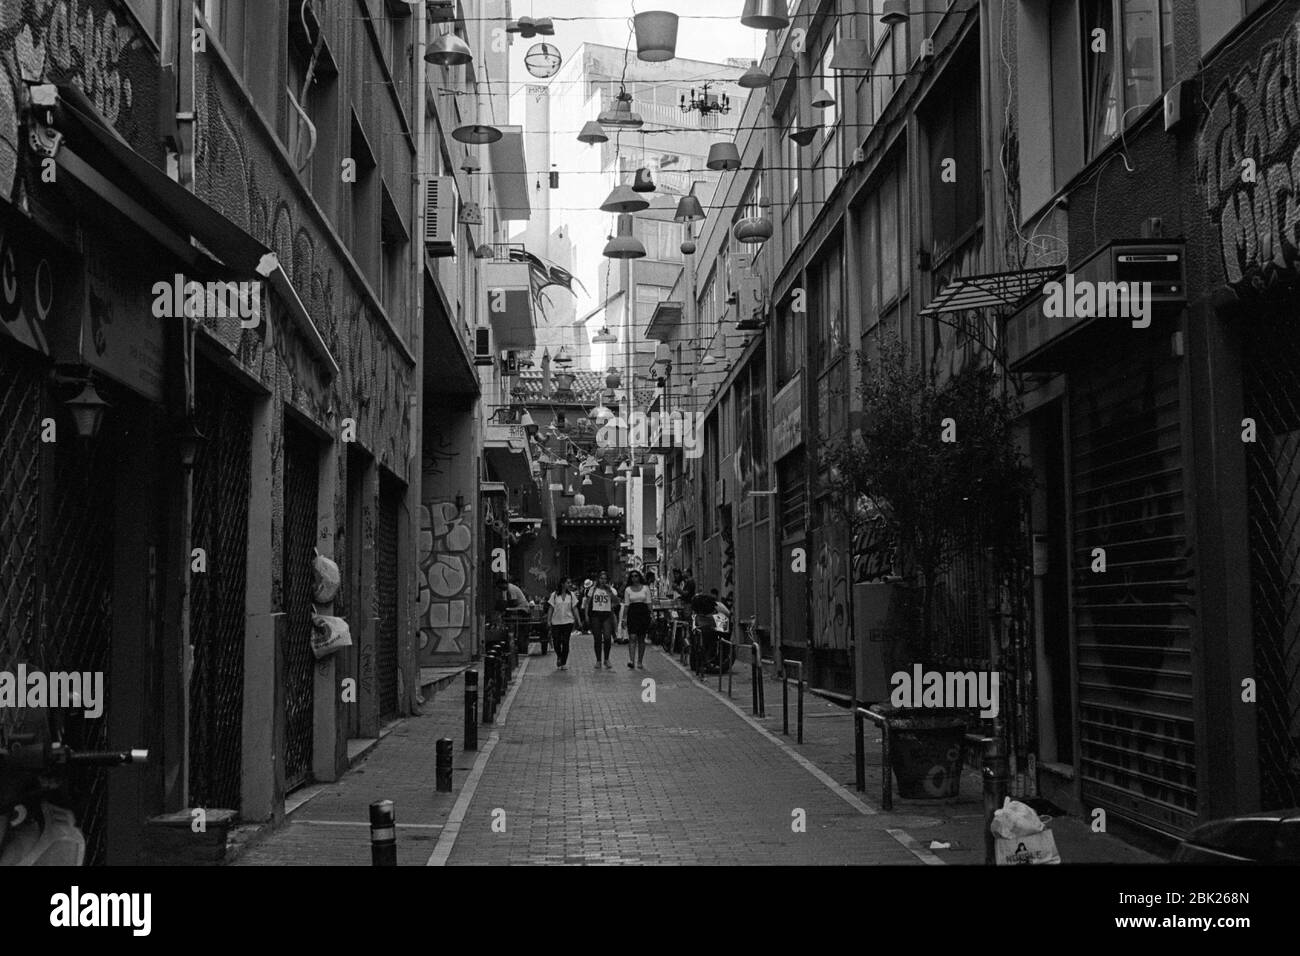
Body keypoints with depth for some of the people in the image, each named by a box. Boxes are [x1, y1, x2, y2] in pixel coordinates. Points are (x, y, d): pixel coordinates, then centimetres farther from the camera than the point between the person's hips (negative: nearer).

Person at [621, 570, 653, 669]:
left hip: (643, 613, 1)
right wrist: (624, 618, -1)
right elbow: (626, 605, 5)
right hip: (632, 614, -1)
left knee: (641, 639, 5)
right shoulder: (628, 590, 5)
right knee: (632, 637, -13)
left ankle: (640, 662, 12)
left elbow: (648, 603, 6)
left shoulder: (645, 588, 5)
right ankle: (631, 660, -19)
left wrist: (651, 615, -1)